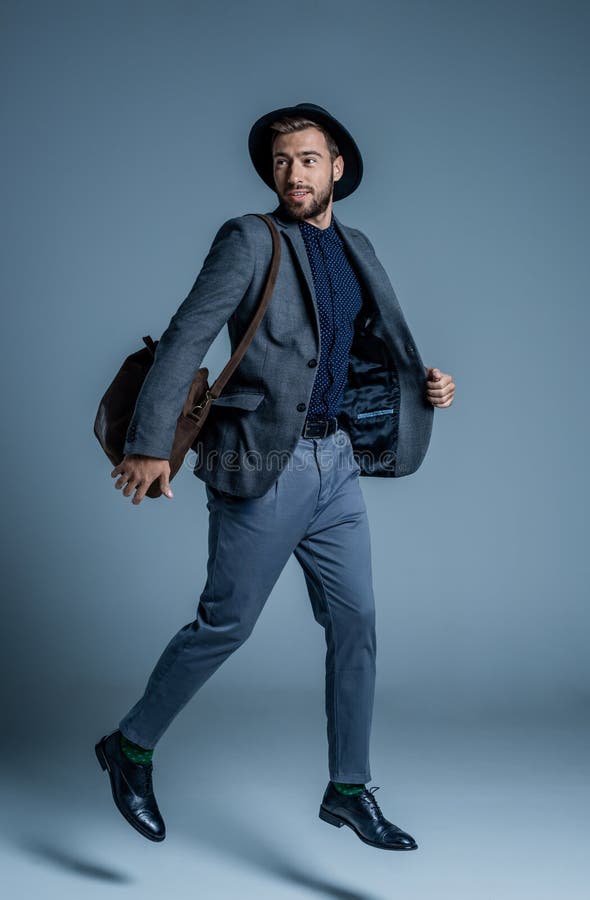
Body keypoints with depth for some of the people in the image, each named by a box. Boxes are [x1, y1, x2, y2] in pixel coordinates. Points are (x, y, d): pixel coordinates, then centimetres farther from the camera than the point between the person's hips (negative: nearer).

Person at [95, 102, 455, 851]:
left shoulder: (356, 250, 14)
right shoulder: (249, 240, -6)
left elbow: (372, 351, 23)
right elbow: (186, 337, -13)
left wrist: (423, 385, 2)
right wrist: (149, 444, -21)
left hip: (337, 464, 6)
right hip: (264, 468, -6)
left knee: (355, 624, 7)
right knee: (225, 624, 1)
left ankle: (349, 790, 20)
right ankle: (131, 747, 23)